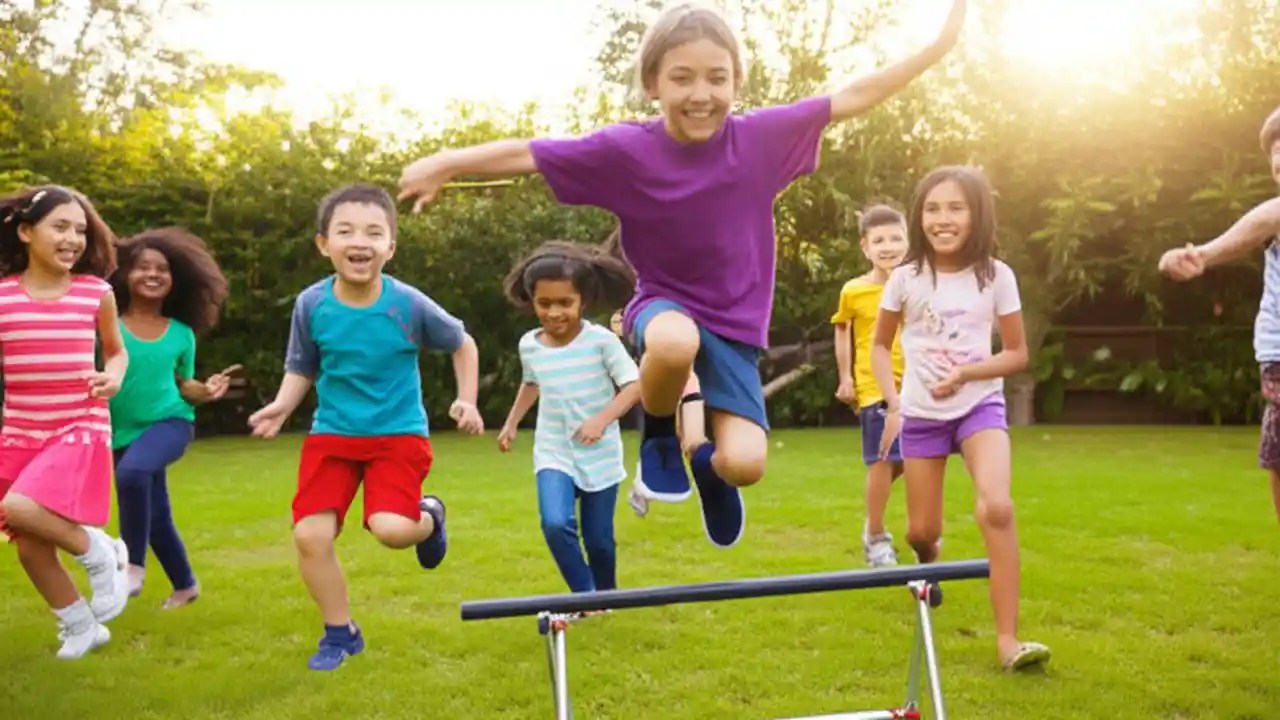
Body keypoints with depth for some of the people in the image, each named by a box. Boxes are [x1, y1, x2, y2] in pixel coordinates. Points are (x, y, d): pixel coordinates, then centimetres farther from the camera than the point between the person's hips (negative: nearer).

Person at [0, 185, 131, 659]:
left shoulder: (97, 292, -3)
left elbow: (116, 349, 13)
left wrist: (113, 377, -7)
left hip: (81, 429, -3)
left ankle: (101, 553, 0)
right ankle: (82, 628, 27)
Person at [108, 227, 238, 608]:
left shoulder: (181, 333, 1)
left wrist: (205, 390, -9)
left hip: (170, 422, -1)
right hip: (124, 432, 1)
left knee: (132, 472, -33)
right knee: (157, 518, 11)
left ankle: (133, 563, -15)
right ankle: (185, 585, 36)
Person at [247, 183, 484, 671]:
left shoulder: (409, 305, -15)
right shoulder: (311, 304, -10)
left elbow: (462, 345, 3)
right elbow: (301, 369, 5)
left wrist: (467, 400, -5)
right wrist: (281, 406, -13)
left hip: (398, 433, -3)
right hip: (332, 434, 3)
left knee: (391, 528, -24)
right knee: (310, 535, -8)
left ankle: (428, 517, 17)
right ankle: (340, 633, 16)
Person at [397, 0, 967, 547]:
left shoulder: (761, 136, -13)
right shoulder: (625, 149, -17)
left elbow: (854, 97, -7)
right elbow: (527, 153, -13)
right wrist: (445, 164, -21)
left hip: (735, 324, 1)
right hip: (664, 305, -1)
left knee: (745, 464, -15)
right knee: (675, 343, -40)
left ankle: (708, 465, 27)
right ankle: (659, 434, -3)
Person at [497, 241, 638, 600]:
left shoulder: (601, 340, -15)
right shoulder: (529, 345, -2)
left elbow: (634, 384, -15)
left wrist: (602, 420, -26)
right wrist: (511, 423, 21)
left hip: (600, 456, -2)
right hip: (553, 454, 2)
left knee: (599, 538, 8)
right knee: (556, 524, -21)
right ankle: (584, 595, -1)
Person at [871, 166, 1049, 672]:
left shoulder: (996, 276, -8)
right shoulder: (905, 278, -6)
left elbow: (1018, 354, -2)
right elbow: (880, 345, 6)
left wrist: (965, 373, -18)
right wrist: (892, 404, -8)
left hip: (980, 406, -1)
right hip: (921, 413, 1)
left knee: (997, 507, -26)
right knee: (921, 530, 7)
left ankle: (1007, 640, -20)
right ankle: (928, 560, 48)